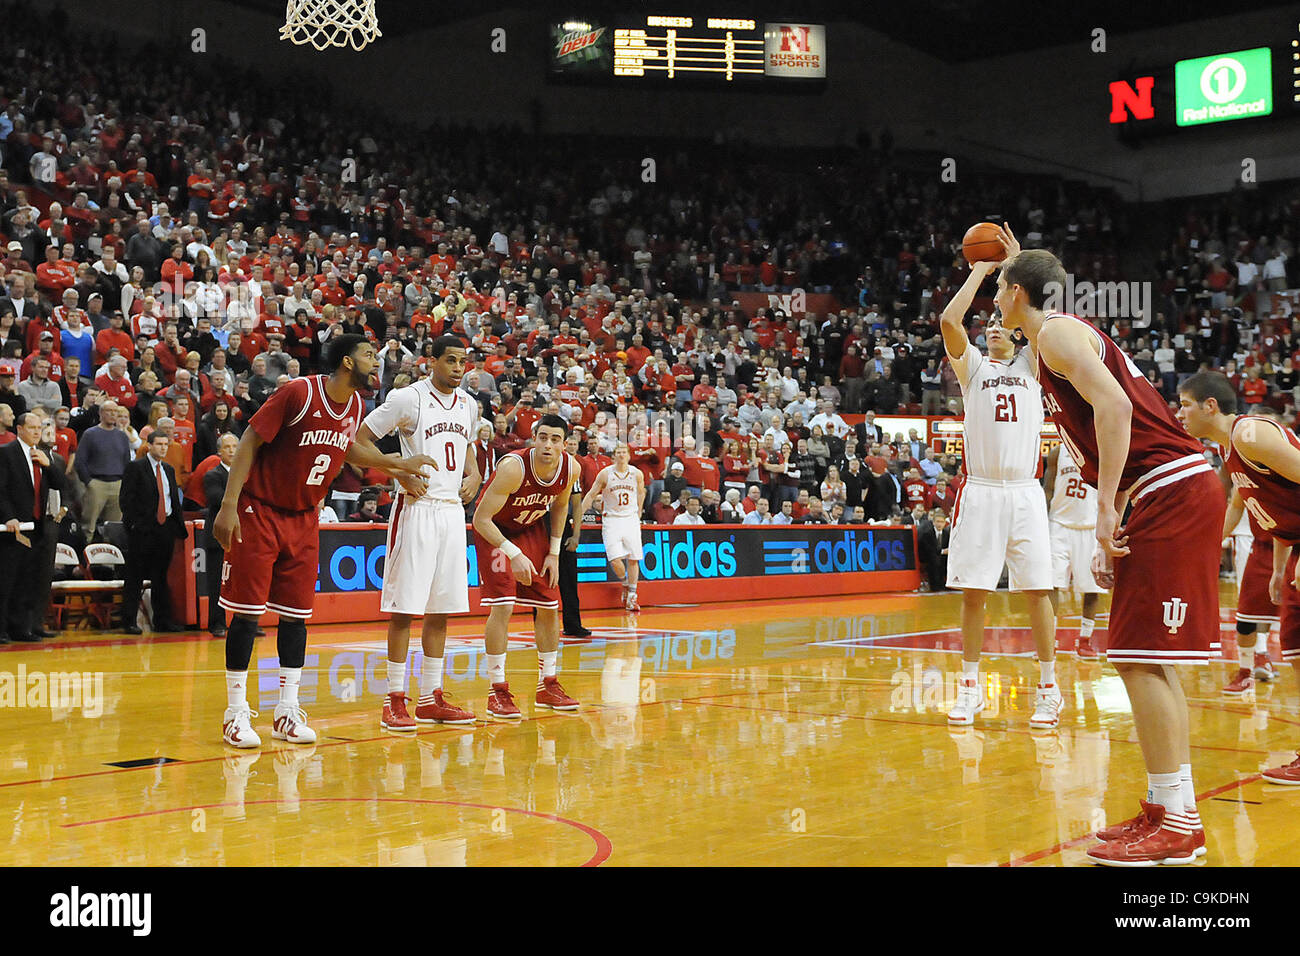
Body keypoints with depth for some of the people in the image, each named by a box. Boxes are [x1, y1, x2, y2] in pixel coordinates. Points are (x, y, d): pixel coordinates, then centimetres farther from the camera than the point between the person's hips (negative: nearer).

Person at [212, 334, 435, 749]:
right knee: (246, 613, -3)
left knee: (296, 615, 6)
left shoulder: (355, 406, 3)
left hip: (304, 520, 7)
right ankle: (236, 713, 5)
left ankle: (287, 712, 12)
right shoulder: (298, 393, -18)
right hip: (259, 512, -6)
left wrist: (397, 465, 19)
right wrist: (228, 506, -21)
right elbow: (250, 442, -16)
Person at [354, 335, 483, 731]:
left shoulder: (468, 405, 11)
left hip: (453, 510, 7)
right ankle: (394, 699, 2)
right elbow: (361, 438, -6)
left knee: (441, 609, 9)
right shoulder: (408, 398, -8)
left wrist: (473, 475, 9)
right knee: (405, 607, -5)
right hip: (417, 509, -7)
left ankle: (431, 698, 17)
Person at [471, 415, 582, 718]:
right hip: (493, 529, -6)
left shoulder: (571, 469, -17)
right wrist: (514, 555, -38)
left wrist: (554, 553, 1)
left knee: (549, 607, 5)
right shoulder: (513, 467, -34)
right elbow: (481, 518, -30)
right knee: (503, 605, -18)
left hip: (531, 528, 6)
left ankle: (548, 687, 19)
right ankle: (497, 692, -9)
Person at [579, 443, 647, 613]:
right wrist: (578, 516, -2)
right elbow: (591, 495, 2)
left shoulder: (636, 474, 0)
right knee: (615, 559, -14)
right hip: (611, 520, -2)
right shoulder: (605, 474, -5)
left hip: (631, 519, 2)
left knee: (633, 559, 0)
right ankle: (625, 584, 17)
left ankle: (631, 598, 10)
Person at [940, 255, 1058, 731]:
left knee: (1037, 590, -2)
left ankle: (1048, 688, 6)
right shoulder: (972, 365, 13)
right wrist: (979, 271, 5)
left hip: (1024, 491, 0)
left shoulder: (1031, 364, 14)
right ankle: (970, 687, 10)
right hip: (981, 491, 0)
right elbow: (949, 320, -4)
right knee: (973, 592, 1)